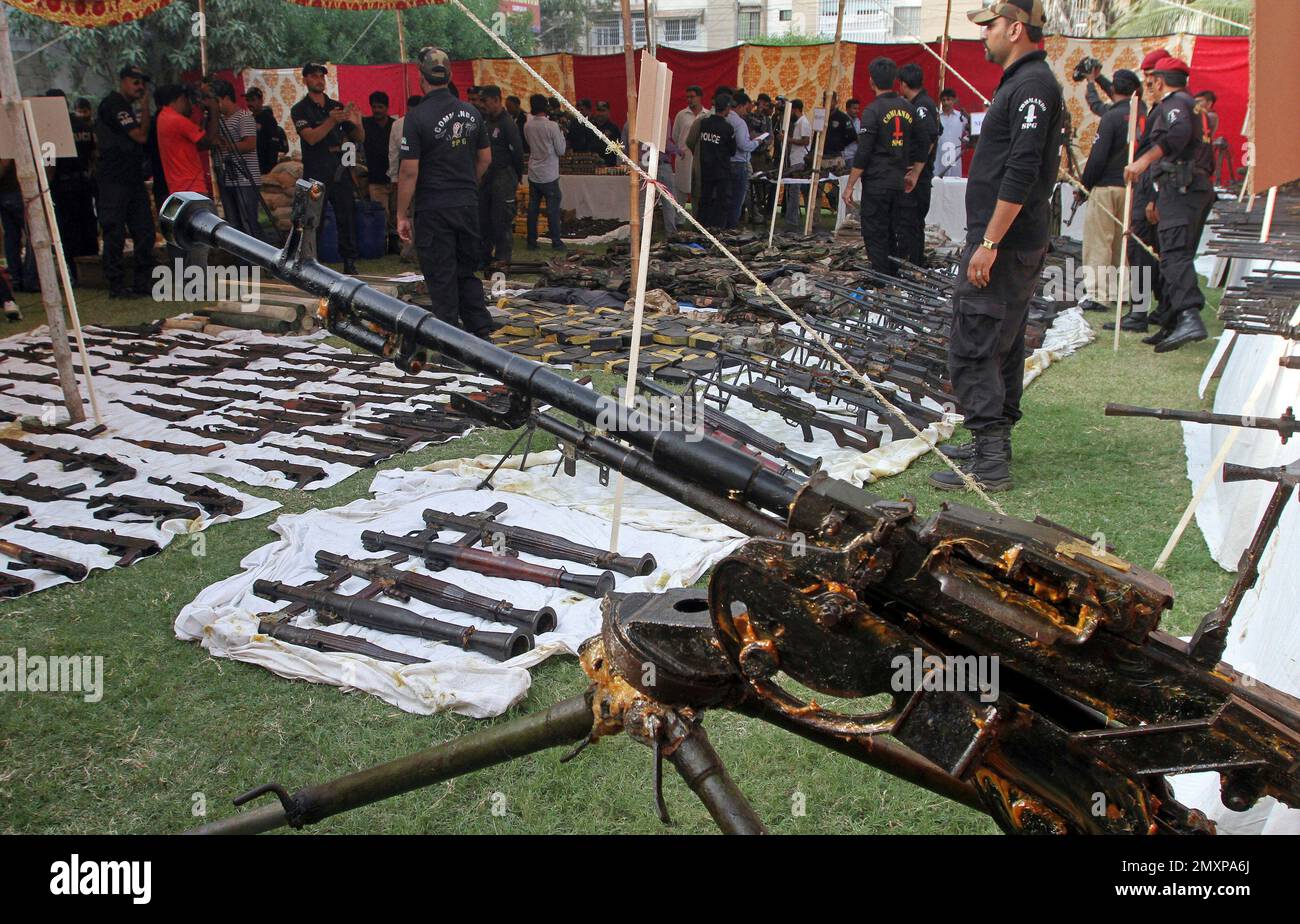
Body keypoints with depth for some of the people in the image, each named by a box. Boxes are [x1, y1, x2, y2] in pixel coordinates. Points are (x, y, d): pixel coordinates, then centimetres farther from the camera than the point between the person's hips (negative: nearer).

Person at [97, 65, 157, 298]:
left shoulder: (127, 107, 20)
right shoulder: (113, 104, -10)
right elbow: (141, 136, -15)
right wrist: (145, 106, -6)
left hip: (133, 178, 10)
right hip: (115, 180, -10)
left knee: (144, 233, 7)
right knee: (115, 235, -5)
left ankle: (143, 283, 13)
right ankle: (116, 286, -1)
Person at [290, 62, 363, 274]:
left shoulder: (337, 107, 16)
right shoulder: (300, 110, 5)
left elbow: (359, 139, 15)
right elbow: (311, 137, -12)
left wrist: (357, 124, -8)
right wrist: (331, 122, -26)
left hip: (340, 171, 3)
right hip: (315, 174, -3)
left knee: (346, 218, -1)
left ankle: (350, 263, 3)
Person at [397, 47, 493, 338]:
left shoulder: (417, 117, -13)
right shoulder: (471, 112, 4)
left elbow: (409, 171, -14)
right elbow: (485, 158, 14)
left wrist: (402, 215, -8)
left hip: (433, 208, -5)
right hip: (468, 205, 5)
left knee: (441, 278, 3)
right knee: (467, 272, 17)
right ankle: (481, 332, 18)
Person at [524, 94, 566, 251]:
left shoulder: (527, 126, 0)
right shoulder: (552, 126, -15)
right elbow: (561, 150, -8)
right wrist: (561, 134, 5)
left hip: (533, 174, 5)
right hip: (549, 175, -5)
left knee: (532, 208, 9)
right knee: (553, 209, 2)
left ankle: (532, 241, 11)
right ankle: (556, 242, 3)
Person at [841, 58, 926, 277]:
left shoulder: (873, 110, -12)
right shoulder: (908, 109, 8)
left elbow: (863, 154, -15)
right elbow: (921, 146, 14)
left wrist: (849, 186, -10)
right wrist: (914, 175, 24)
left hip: (876, 184, -6)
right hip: (900, 184, 6)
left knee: (875, 235, -1)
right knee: (897, 233, 13)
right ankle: (895, 280, 19)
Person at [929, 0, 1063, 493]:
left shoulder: (1032, 85, -14)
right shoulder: (1022, 82, 18)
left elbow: (1020, 174, -23)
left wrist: (988, 243, -23)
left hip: (1003, 244, -11)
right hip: (1014, 244, 11)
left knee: (972, 347, -10)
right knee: (1002, 345, 16)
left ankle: (989, 465, -9)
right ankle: (993, 443, 27)